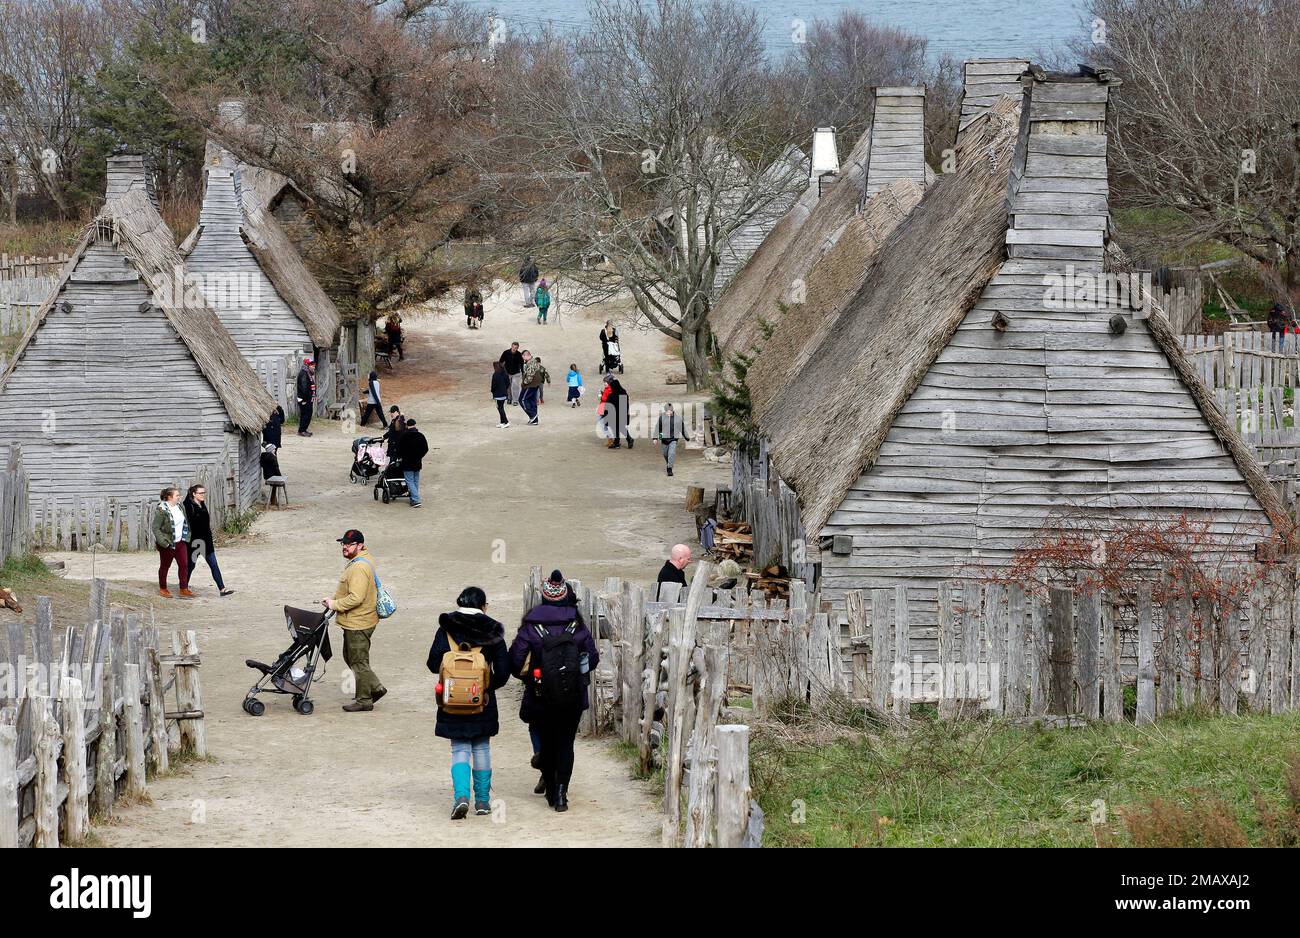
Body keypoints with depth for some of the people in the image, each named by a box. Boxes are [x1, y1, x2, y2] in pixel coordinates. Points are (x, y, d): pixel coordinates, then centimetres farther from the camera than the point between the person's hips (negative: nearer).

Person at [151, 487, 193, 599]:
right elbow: (155, 528, -17)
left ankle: (184, 589, 5)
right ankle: (163, 589, 23)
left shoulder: (180, 507, 5)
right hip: (167, 543, -6)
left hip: (180, 542, 6)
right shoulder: (162, 510, -18)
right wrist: (164, 542, -22)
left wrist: (186, 537, 11)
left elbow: (185, 523, 18)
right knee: (165, 566, 9)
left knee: (184, 564, 0)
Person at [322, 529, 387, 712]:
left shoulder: (359, 568, -25)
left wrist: (335, 605, -18)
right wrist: (333, 598, 8)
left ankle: (364, 701, 12)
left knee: (359, 662, 1)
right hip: (353, 622, 11)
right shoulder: (356, 562, 10)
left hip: (358, 624, -11)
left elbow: (356, 598, -30)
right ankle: (376, 687, 27)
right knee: (351, 657, 21)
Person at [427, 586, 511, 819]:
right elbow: (503, 670, -4)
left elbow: (433, 664, -3)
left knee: (460, 749, 5)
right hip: (483, 703, 0)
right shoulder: (492, 632, -4)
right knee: (482, 748, 14)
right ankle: (482, 800, 17)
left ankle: (461, 795, -14)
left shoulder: (446, 630, -4)